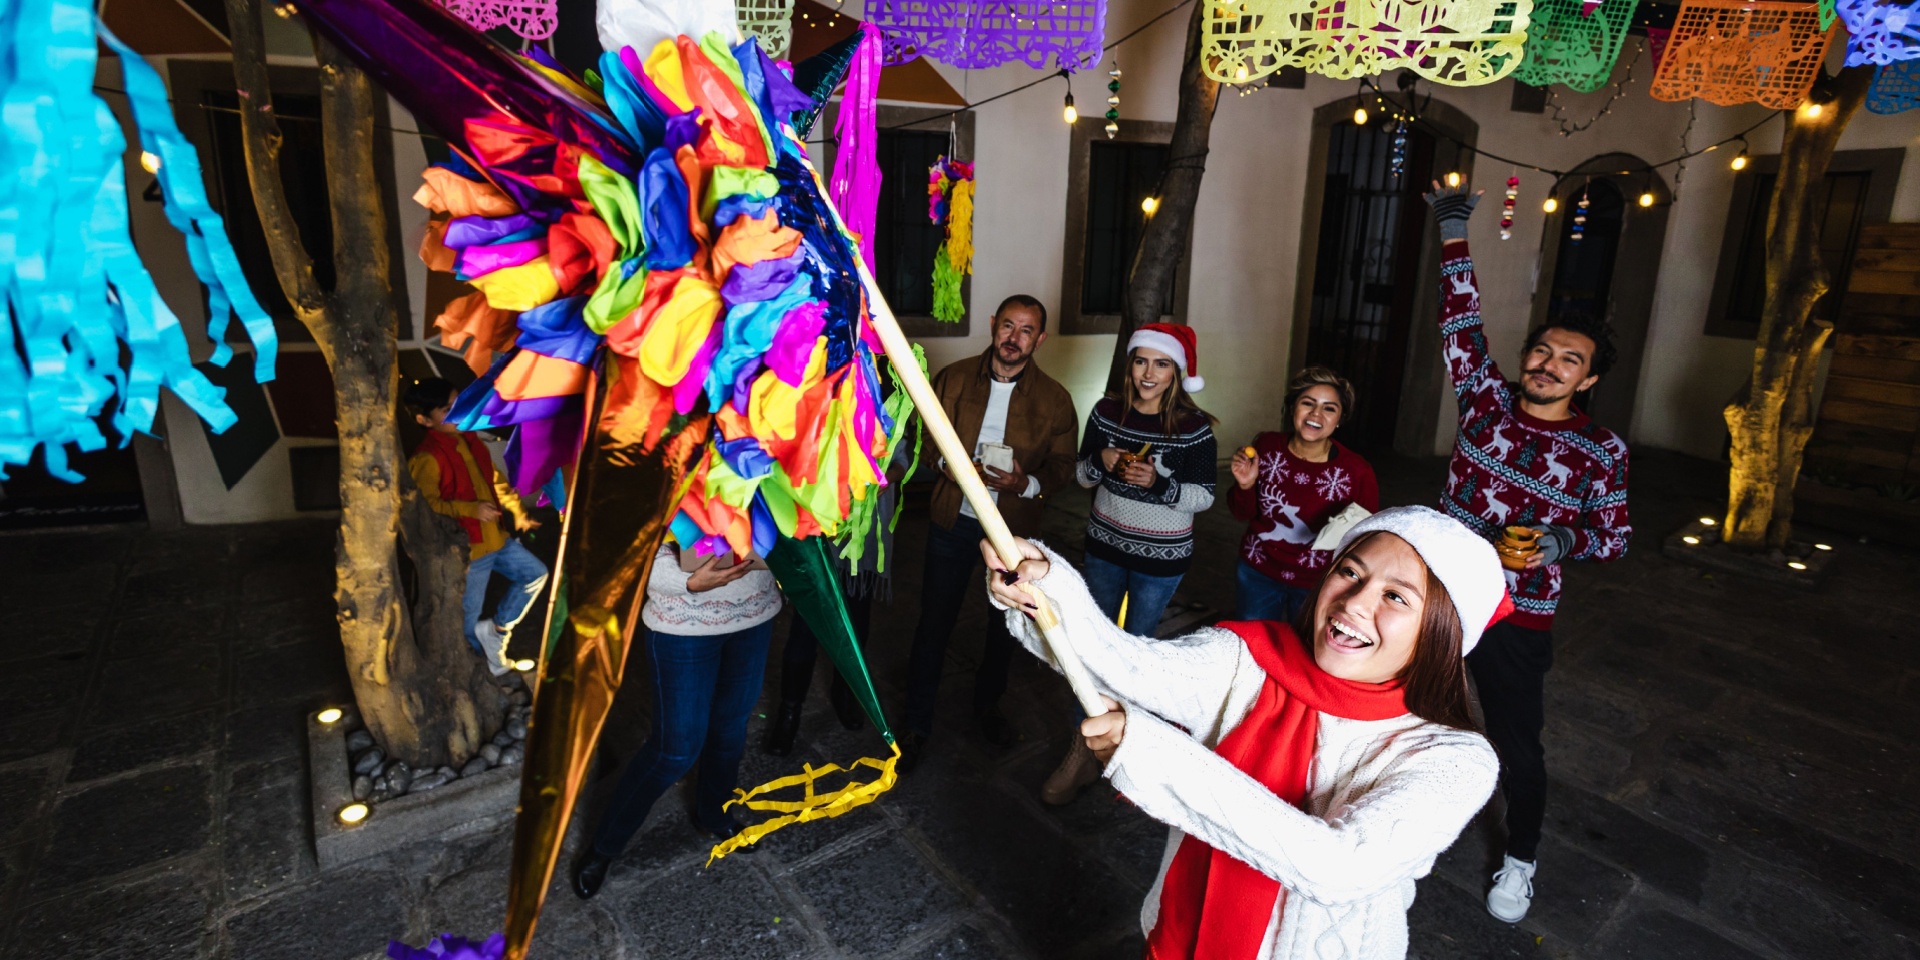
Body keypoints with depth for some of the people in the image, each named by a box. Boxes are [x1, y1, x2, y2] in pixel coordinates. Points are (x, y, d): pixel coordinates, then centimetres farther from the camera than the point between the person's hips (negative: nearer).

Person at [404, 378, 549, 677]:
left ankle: (496, 630, 20)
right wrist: (472, 510, -29)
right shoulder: (426, 458, -21)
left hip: (495, 538, 8)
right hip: (466, 550, -8)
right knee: (468, 617, 10)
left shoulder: (468, 439, 4)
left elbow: (494, 478, 14)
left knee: (536, 573, 16)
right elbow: (426, 506, -26)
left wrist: (517, 514, 11)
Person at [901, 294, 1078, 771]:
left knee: (1005, 624, 18)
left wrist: (1026, 483, -21)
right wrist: (949, 463, -17)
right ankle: (916, 724, 24)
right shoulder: (953, 378, -3)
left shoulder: (1054, 399, -5)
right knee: (934, 623, 6)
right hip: (953, 521, 0)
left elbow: (1062, 467, -1)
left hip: (1014, 529, 1)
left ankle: (988, 705, 45)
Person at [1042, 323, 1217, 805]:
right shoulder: (1106, 412, -3)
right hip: (1105, 545, 3)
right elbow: (1081, 475, 4)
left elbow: (1204, 494, -10)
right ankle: (1083, 749, 26)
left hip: (1161, 557, -3)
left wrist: (1158, 482, -27)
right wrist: (1101, 462, -18)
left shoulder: (1194, 426, -12)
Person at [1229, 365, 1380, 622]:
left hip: (1317, 584, -2)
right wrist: (1246, 485, -19)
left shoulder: (1357, 472, -19)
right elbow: (1243, 513, 0)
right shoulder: (1266, 446, -11)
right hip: (1258, 571, 2)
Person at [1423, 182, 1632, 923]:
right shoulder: (1487, 399, -3)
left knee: (1517, 745, 12)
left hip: (1517, 620, -2)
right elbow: (1461, 324, -6)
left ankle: (1520, 860, 38)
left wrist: (1564, 539, -23)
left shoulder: (1601, 450, -8)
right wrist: (1453, 237, -11)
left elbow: (1614, 538, -1)